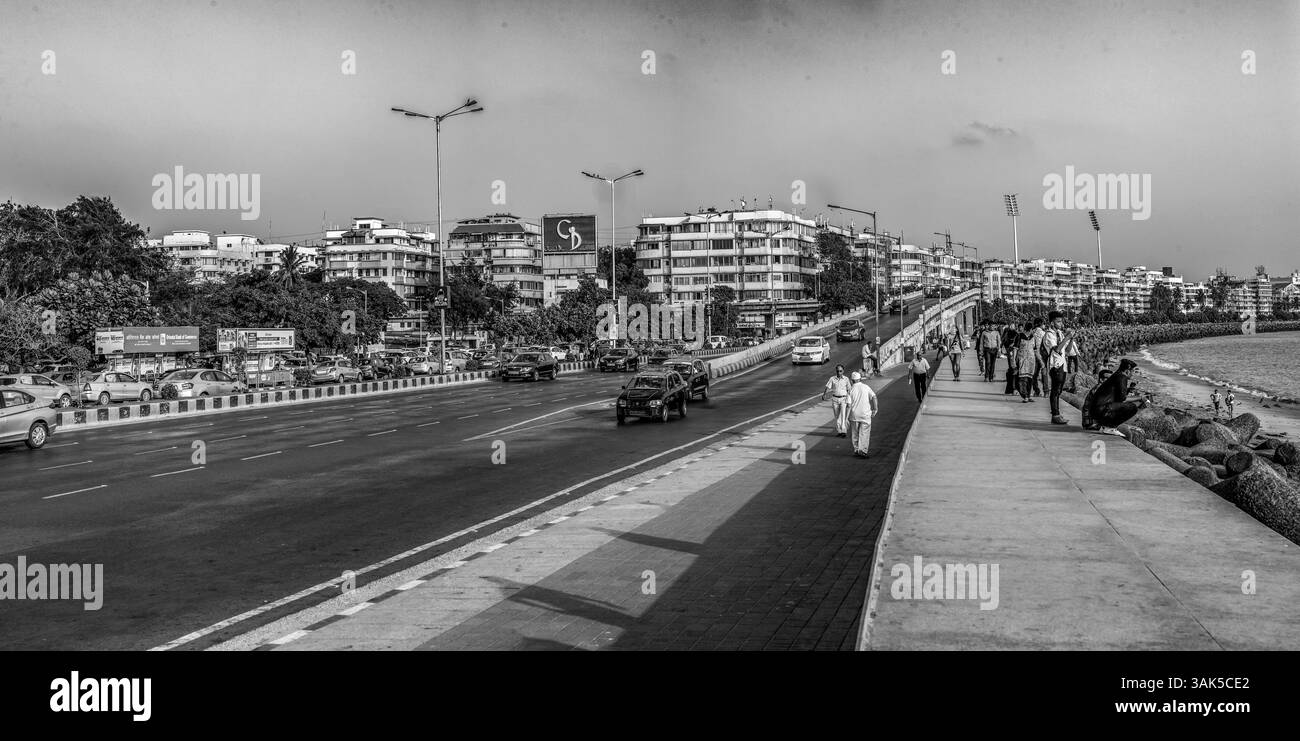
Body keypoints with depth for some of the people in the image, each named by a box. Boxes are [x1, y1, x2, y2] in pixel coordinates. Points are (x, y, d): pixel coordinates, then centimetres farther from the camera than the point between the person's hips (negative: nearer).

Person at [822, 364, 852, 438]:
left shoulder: (846, 379, -1)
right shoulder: (832, 379, 0)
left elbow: (849, 390, 4)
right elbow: (828, 387, -6)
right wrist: (824, 394, -21)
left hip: (843, 399, -2)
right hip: (835, 399, 2)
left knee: (843, 415, -14)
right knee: (837, 416, 7)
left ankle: (844, 431, -17)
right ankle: (839, 431, 16)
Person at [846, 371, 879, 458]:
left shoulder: (851, 390, -3)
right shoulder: (866, 387, 1)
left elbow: (849, 405, -5)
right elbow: (874, 397, -10)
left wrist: (847, 418, -2)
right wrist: (874, 409, -1)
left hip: (854, 415, 1)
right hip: (865, 414, 0)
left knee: (855, 434, 14)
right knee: (864, 434, 2)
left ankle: (856, 450, 20)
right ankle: (862, 450, -8)